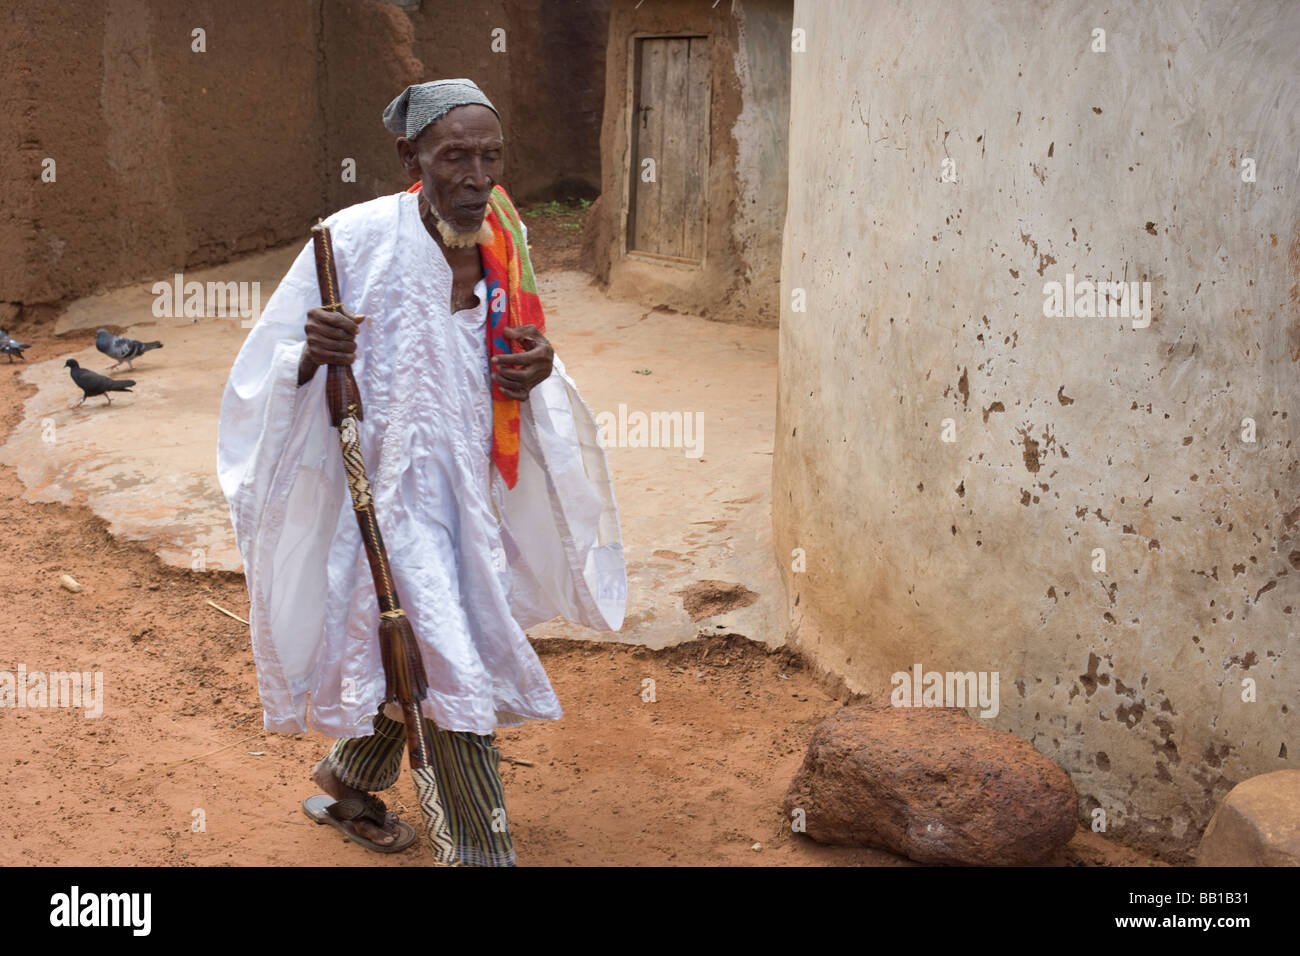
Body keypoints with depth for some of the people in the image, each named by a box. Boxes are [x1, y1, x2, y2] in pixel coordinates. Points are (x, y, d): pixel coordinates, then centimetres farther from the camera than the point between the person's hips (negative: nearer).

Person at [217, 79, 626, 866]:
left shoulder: (502, 242, 0)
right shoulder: (357, 238, -18)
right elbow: (271, 370, -14)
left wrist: (535, 371, -10)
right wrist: (314, 354, -36)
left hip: (461, 483, 7)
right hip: (384, 483, -7)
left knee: (417, 658, 20)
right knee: (447, 664, -8)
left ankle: (350, 780, 47)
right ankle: (485, 847, 7)